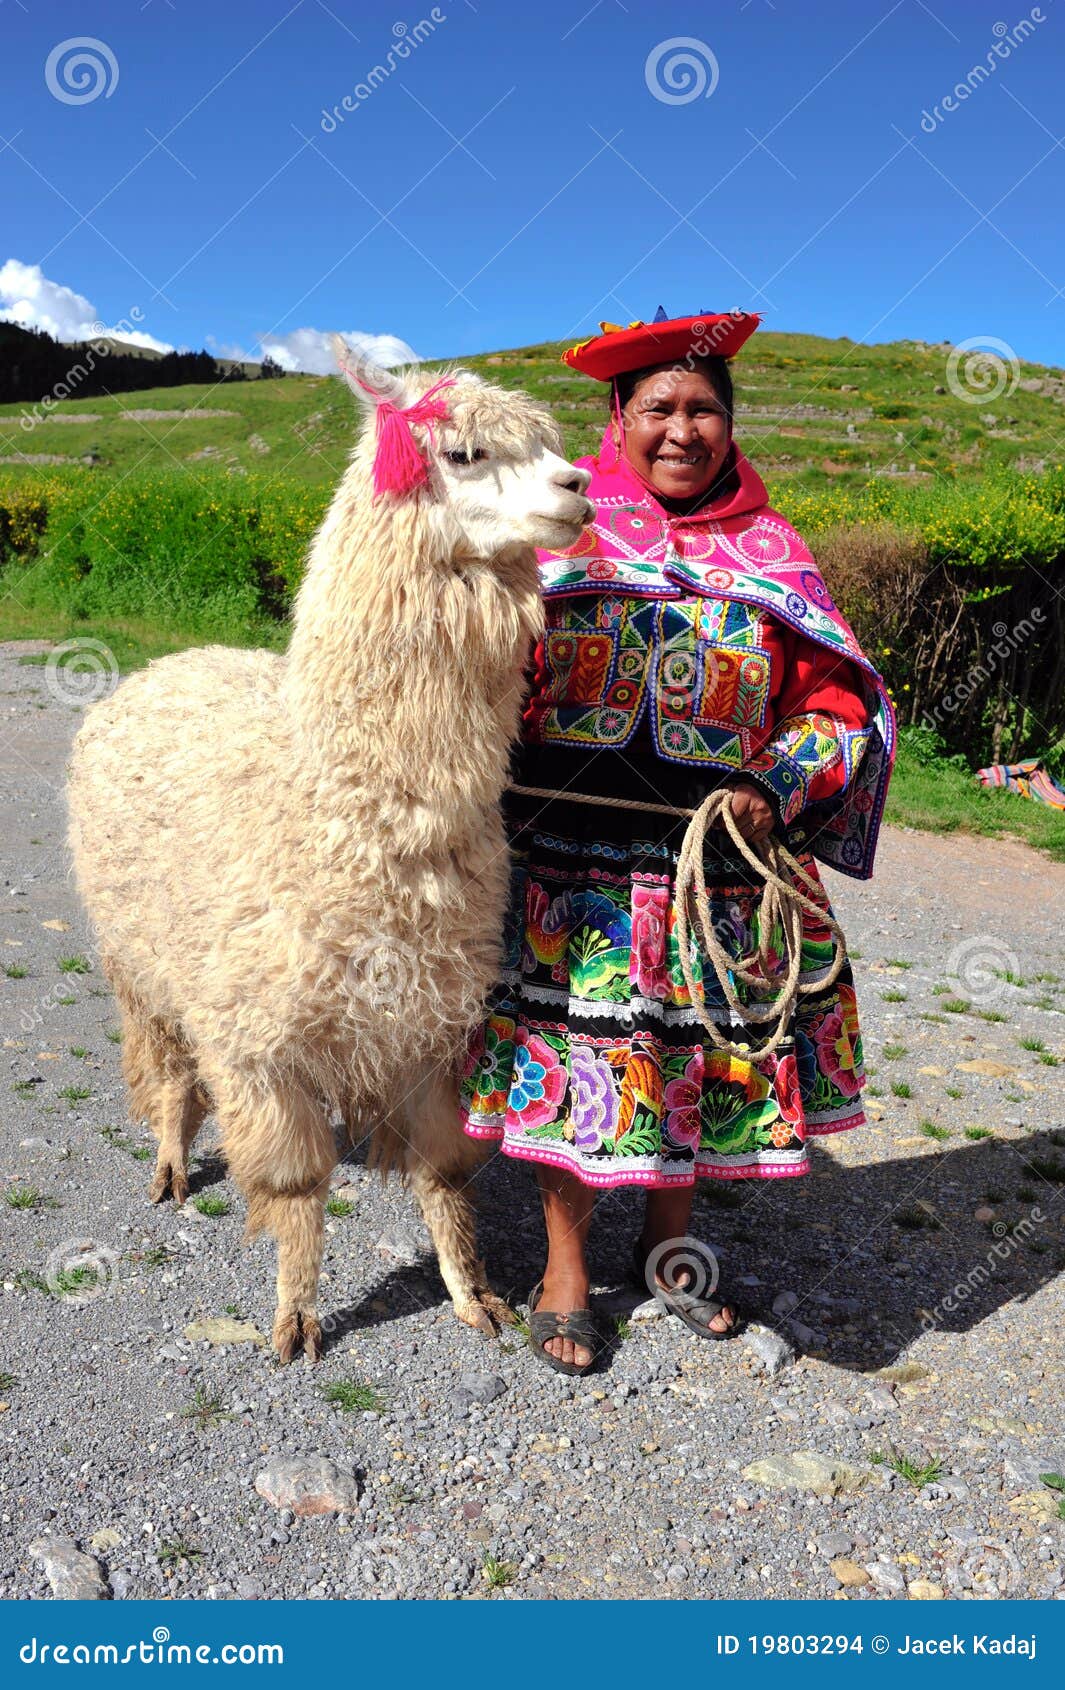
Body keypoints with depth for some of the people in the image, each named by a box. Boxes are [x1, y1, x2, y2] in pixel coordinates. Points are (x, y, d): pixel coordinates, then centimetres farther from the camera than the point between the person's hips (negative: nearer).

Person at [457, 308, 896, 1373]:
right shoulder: (556, 535, 4)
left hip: (718, 863, 2)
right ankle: (565, 1268, 28)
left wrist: (777, 790, -11)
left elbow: (840, 702, 6)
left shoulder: (769, 555, 7)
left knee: (699, 1052, 12)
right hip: (569, 862, -1)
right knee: (572, 1053, 5)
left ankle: (668, 1243, 38)